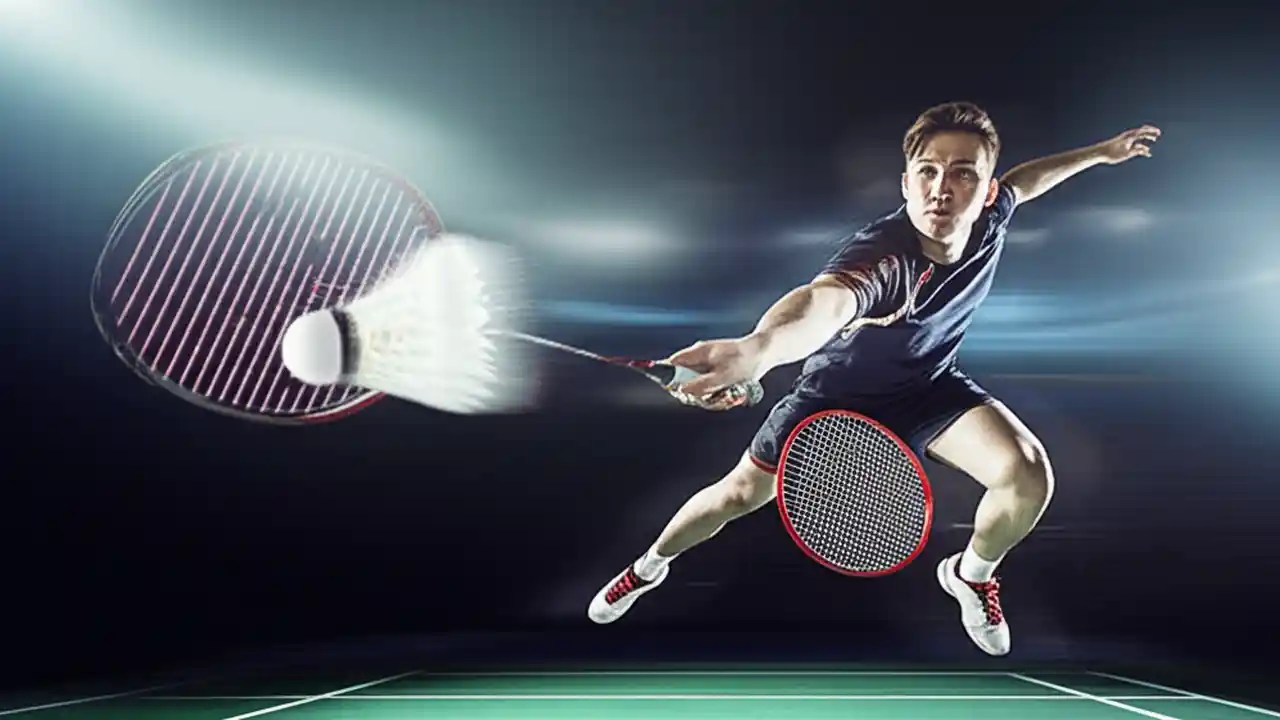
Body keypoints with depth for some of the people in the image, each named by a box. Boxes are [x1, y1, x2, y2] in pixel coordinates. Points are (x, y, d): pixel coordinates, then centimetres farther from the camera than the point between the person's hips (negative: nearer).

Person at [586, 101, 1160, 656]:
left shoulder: (988, 222, -21)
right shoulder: (880, 253, -41)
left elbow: (1021, 181, 7)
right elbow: (825, 298, -66)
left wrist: (1099, 153, 15)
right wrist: (758, 346, -87)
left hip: (930, 387, 4)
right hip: (838, 389, -4)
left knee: (1028, 475, -19)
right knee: (738, 495, 4)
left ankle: (971, 574, 15)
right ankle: (650, 566, 37)